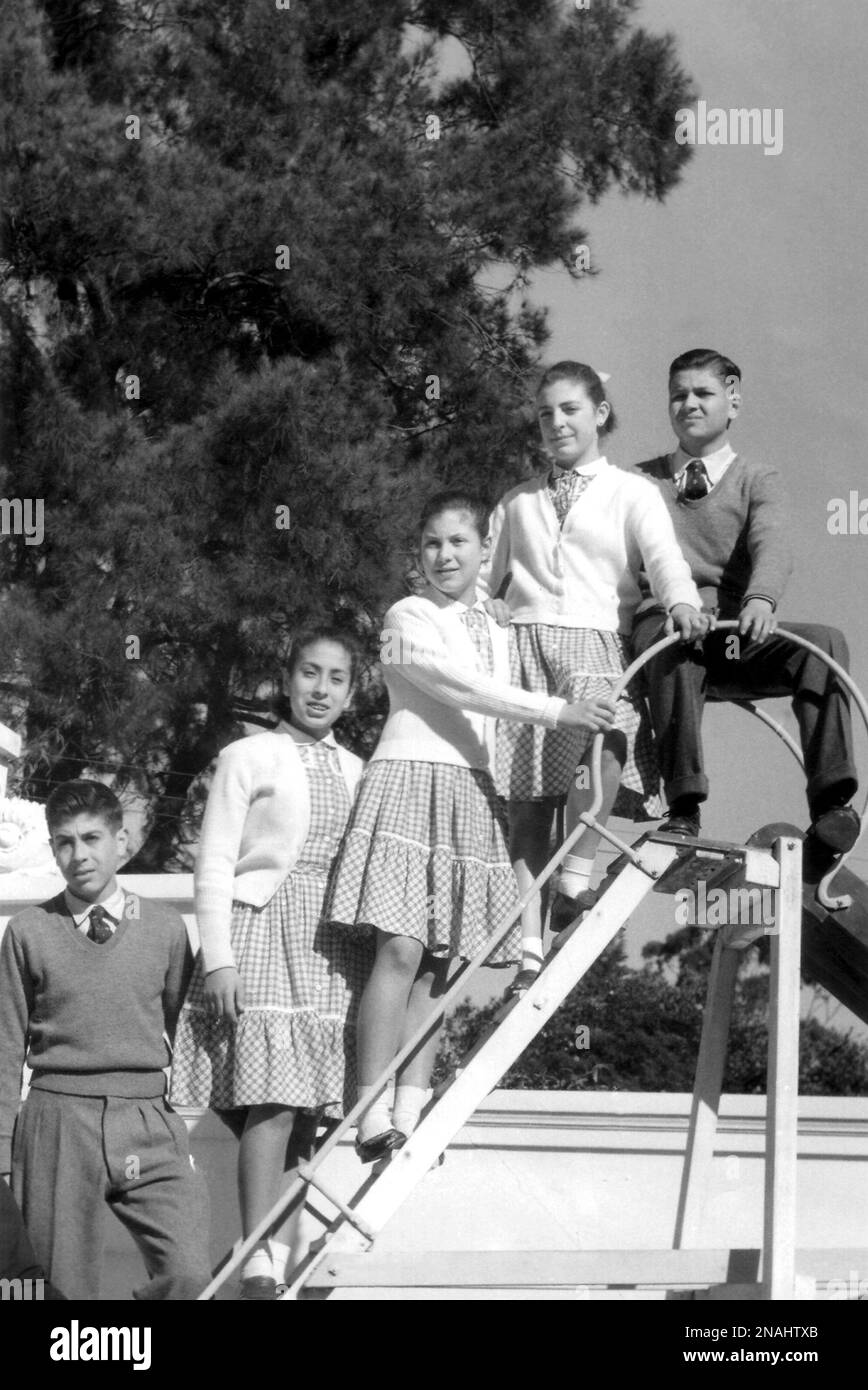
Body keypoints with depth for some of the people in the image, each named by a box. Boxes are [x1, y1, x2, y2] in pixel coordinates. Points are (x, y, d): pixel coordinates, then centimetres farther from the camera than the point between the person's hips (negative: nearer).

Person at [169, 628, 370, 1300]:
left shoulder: (357, 772, 16)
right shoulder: (250, 758, 4)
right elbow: (215, 863, 0)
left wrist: (375, 960, 10)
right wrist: (218, 957, -9)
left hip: (336, 944, 5)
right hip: (265, 926, -5)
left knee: (306, 1108, -1)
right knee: (272, 1103, -15)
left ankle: (285, 1259, 1)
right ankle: (259, 1271, -19)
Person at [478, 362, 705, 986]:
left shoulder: (631, 493, 12)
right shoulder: (518, 504, 24)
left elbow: (663, 554, -5)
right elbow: (484, 580, 22)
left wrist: (682, 600, -25)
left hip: (597, 639, -2)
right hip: (525, 640, 3)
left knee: (604, 727, -33)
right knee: (527, 796, -7)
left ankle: (575, 882, -32)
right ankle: (530, 947, -10)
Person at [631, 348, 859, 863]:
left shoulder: (757, 480, 13)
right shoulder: (641, 481, 19)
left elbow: (773, 544, -7)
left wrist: (761, 598, -31)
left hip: (736, 633, 1)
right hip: (661, 623, -1)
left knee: (824, 642, -27)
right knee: (676, 647, -39)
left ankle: (831, 805, -34)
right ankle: (683, 807, -41)